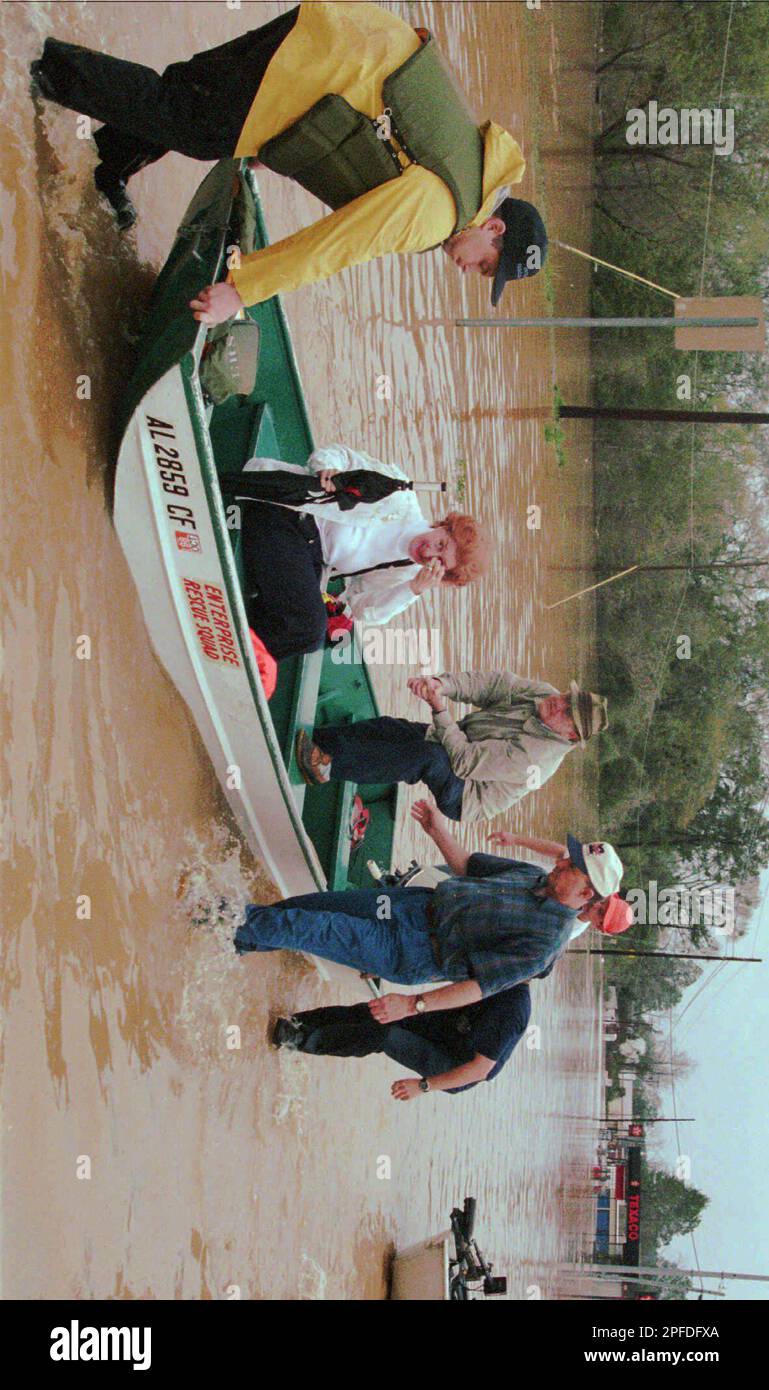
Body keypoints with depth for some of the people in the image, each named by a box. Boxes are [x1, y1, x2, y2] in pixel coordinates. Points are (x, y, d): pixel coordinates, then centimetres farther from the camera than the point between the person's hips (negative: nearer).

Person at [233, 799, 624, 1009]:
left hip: (413, 954, -7)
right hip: (425, 903, 7)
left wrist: (414, 1004, -31)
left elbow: (484, 984, -28)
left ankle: (241, 929, 9)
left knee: (312, 929, -9)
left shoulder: (544, 942, -24)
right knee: (323, 903, 6)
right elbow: (468, 866, 14)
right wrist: (439, 832, 0)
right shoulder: (536, 876, 1)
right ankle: (250, 933, 25)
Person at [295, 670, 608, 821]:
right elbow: (493, 683, -14)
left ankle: (329, 767, -33)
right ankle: (315, 739, -8)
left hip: (465, 797, -8)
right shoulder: (545, 694, -9)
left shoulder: (531, 755, -32)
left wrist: (439, 708, -30)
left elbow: (465, 760, -31)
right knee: (390, 727, -11)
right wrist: (442, 683, -31)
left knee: (429, 756, -36)